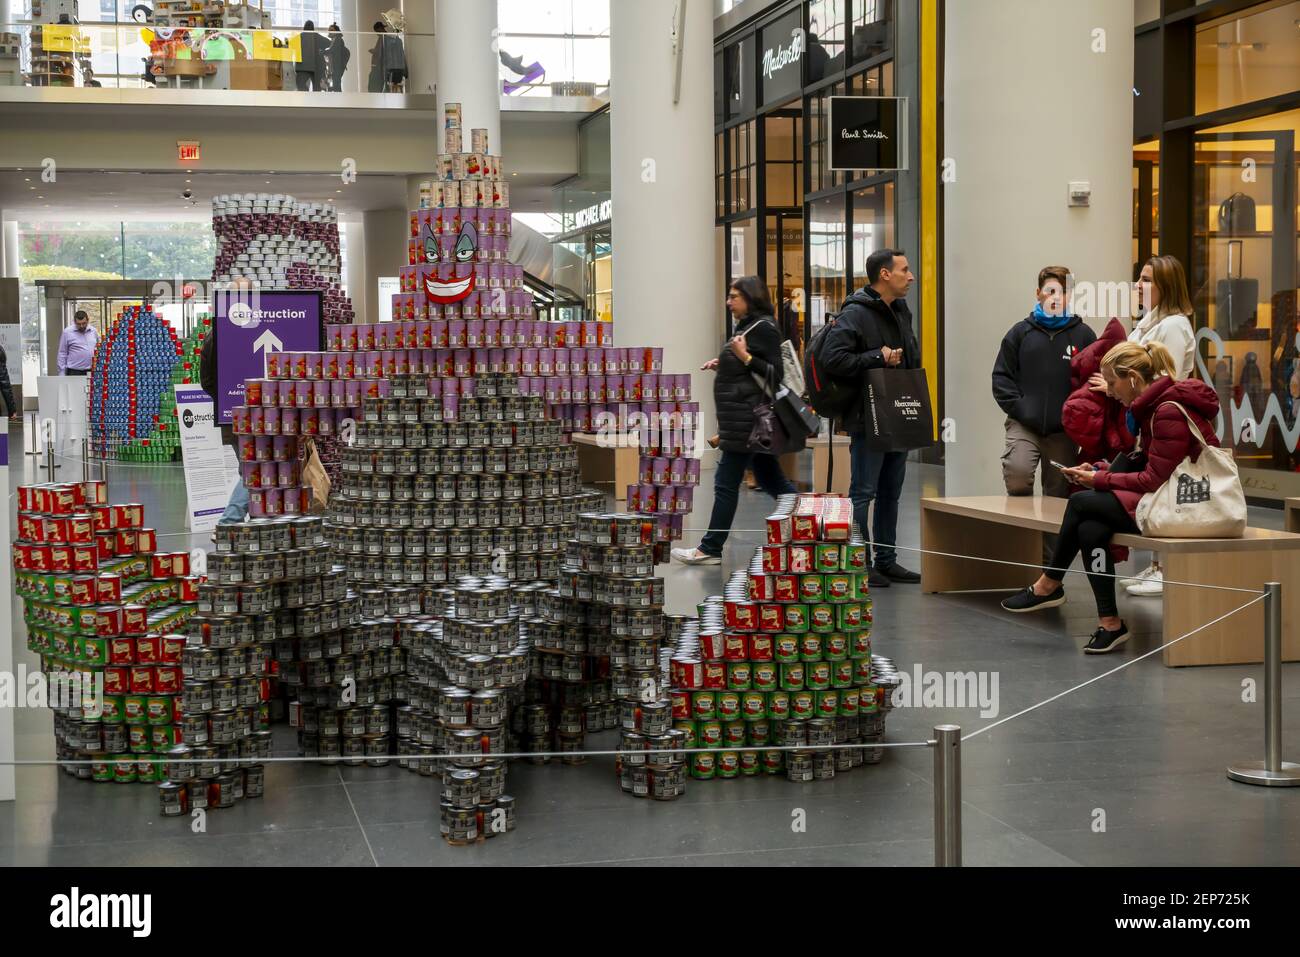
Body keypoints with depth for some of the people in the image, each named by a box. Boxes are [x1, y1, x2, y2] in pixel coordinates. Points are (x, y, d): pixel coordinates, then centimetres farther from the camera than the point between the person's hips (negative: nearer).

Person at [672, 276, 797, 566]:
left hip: (747, 419, -10)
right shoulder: (748, 326, 16)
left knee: (726, 482, -5)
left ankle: (710, 549, 0)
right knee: (771, 479, 13)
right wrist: (723, 365, 15)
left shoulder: (764, 328, -13)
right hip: (745, 420, 10)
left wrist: (744, 357, -25)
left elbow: (776, 374, -17)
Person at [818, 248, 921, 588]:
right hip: (868, 419, -9)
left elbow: (913, 358, 28)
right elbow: (833, 359, -23)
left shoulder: (902, 312, 14)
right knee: (863, 492, -3)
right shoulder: (855, 314, -13)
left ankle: (886, 560, 21)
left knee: (891, 493, 14)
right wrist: (878, 358, -19)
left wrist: (901, 359, 5)